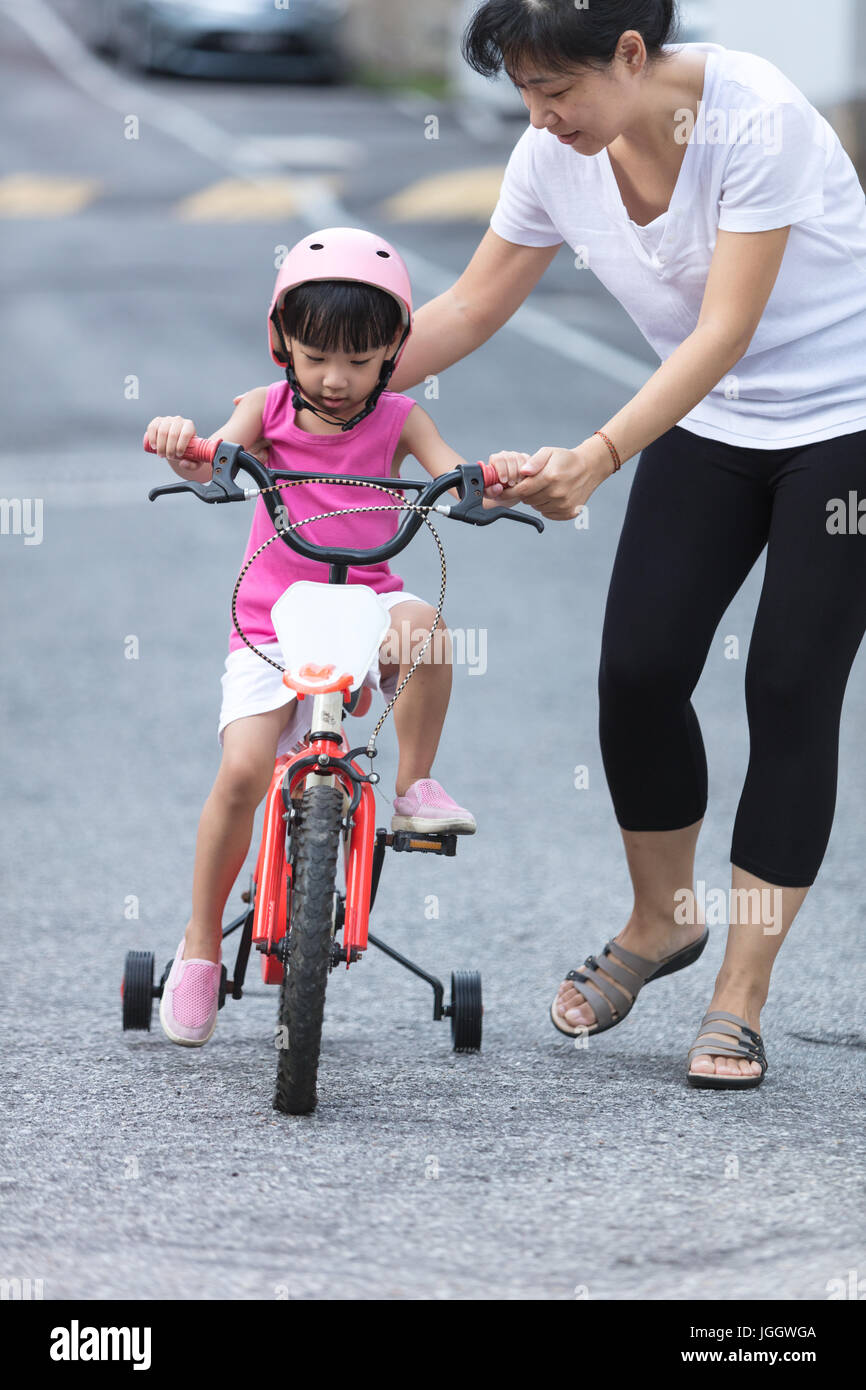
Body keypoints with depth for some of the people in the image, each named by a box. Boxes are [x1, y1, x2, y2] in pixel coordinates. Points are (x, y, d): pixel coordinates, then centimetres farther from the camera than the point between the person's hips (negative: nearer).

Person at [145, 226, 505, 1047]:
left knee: (423, 626, -36)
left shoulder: (397, 419, 1)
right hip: (271, 621, -1)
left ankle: (415, 787, -14)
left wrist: (495, 482, -35)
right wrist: (182, 447, -42)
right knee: (243, 771, -19)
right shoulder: (267, 409, -1)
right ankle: (200, 945, -2)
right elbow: (213, 468, -18)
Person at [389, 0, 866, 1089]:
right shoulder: (556, 154, -9)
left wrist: (597, 459, -38)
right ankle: (660, 921, 20)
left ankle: (740, 999, 0)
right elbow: (467, 312, 2)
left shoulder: (754, 116, -27)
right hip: (708, 422, 6)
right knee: (636, 670, -5)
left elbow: (725, 331, -29)